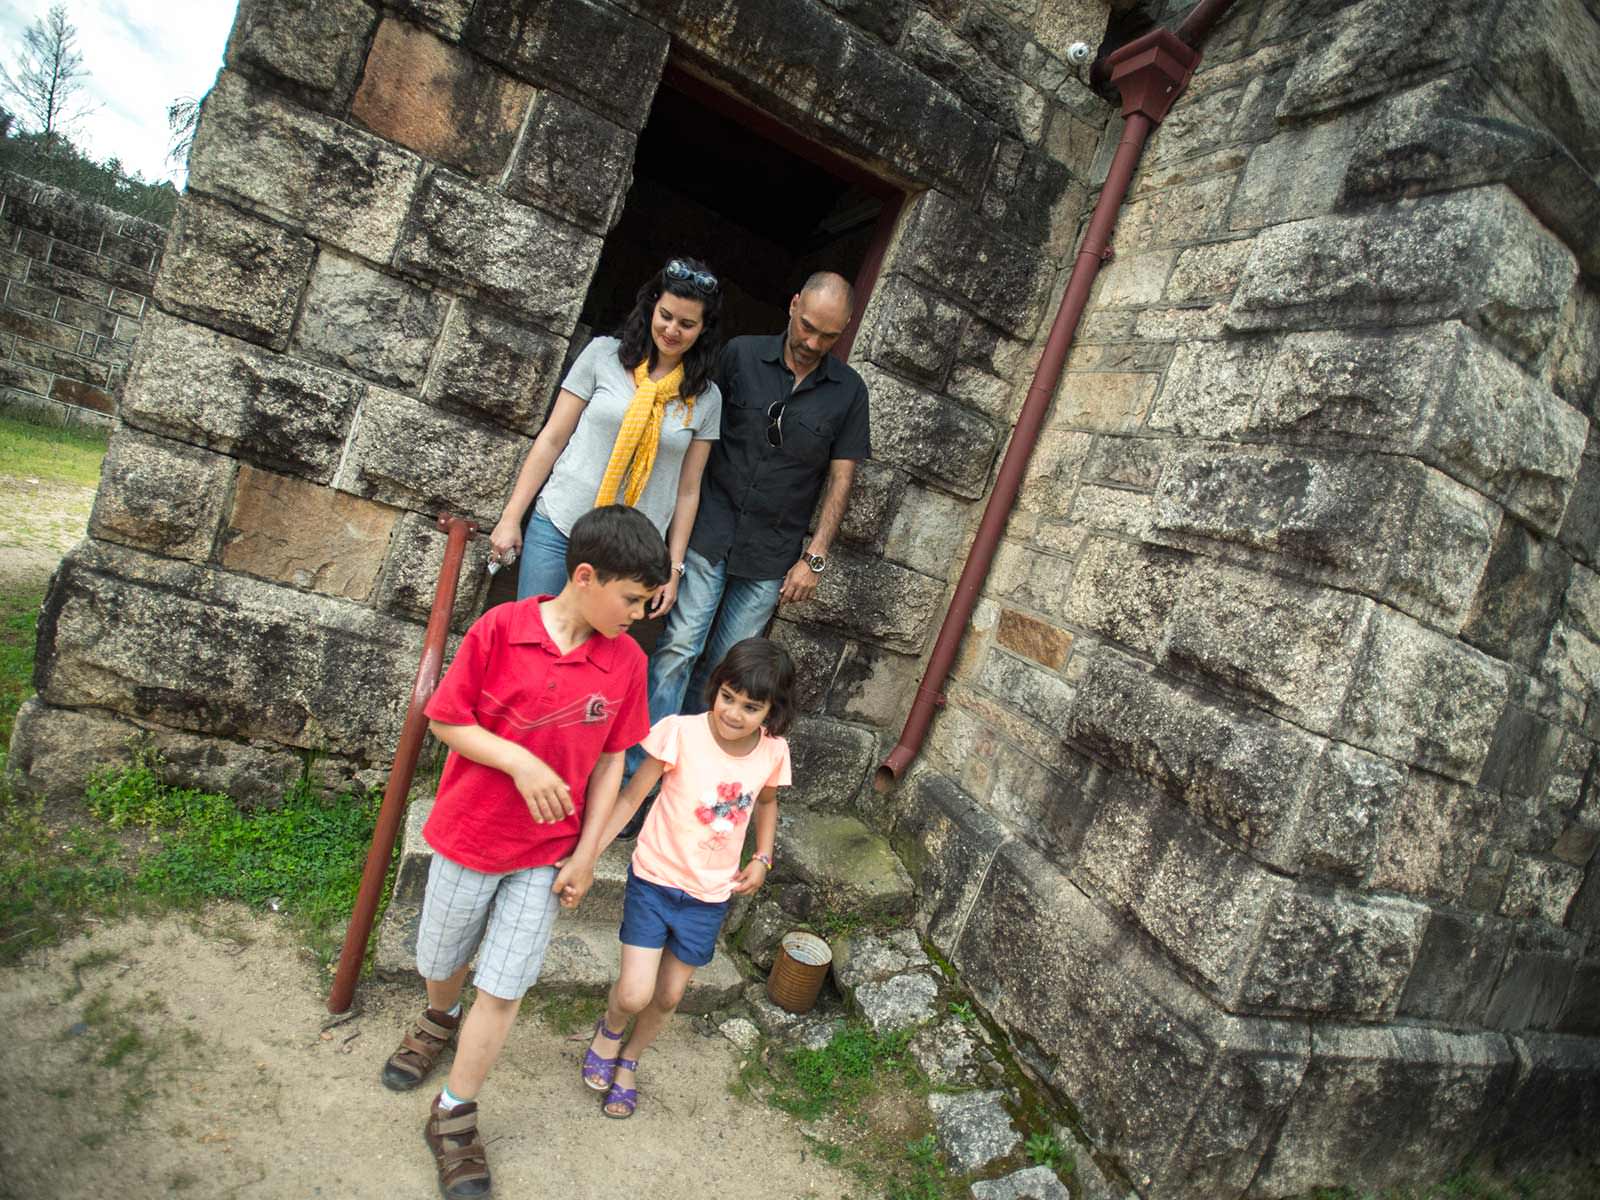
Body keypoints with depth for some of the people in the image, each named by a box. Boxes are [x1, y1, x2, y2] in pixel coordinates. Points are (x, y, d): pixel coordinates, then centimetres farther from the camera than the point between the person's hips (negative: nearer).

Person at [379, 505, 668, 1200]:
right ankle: (439, 1023, 56)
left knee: (503, 985, 6)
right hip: (469, 834, 0)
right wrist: (519, 761, -24)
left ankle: (454, 1116, 27)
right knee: (440, 960, 22)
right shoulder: (500, 629, -18)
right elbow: (445, 720, -11)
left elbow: (611, 761, -2)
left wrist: (585, 854, -3)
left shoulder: (626, 661, -10)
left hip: (547, 854, 1)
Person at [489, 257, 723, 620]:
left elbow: (687, 490, 7)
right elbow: (551, 439, 3)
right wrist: (511, 518, 0)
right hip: (557, 528, 0)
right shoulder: (604, 354, 1)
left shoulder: (706, 398, 4)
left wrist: (673, 567, 5)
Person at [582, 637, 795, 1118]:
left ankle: (628, 1062, 46)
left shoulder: (773, 752, -11)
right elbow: (631, 796, -13)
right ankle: (609, 1028, 30)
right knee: (634, 995, -8)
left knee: (668, 996, 15)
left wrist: (762, 857, 0)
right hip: (655, 879, -3)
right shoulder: (681, 732, -22)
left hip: (710, 896, 3)